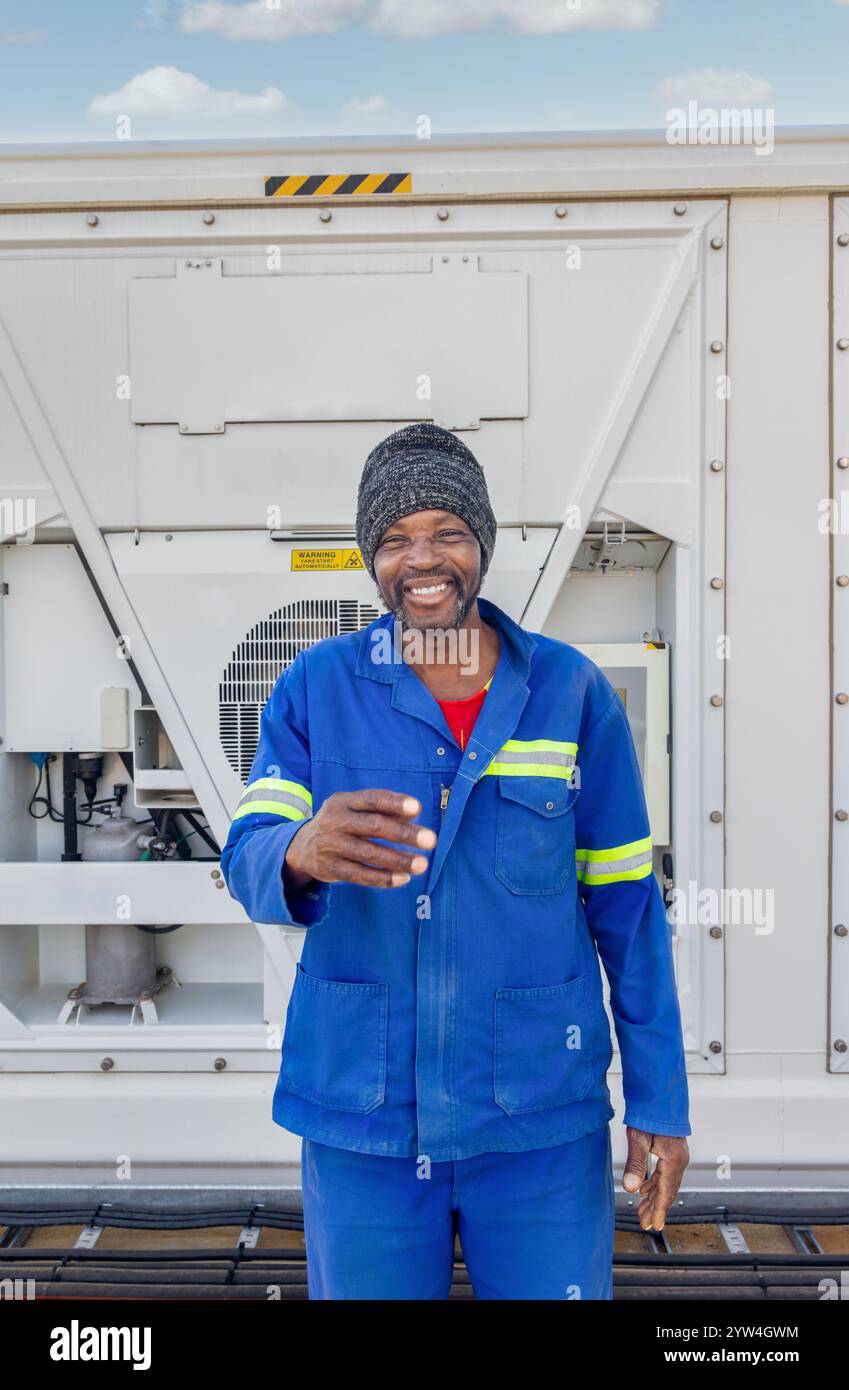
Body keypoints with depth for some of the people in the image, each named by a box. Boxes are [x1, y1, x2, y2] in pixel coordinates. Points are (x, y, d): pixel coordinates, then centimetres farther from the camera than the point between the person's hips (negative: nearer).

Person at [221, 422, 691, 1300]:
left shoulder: (574, 693, -5)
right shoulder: (314, 687, -5)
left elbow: (625, 903, 0)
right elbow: (249, 867, -12)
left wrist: (659, 1099, 1)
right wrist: (304, 853, -36)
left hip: (540, 1112, 0)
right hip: (360, 1109, 1)